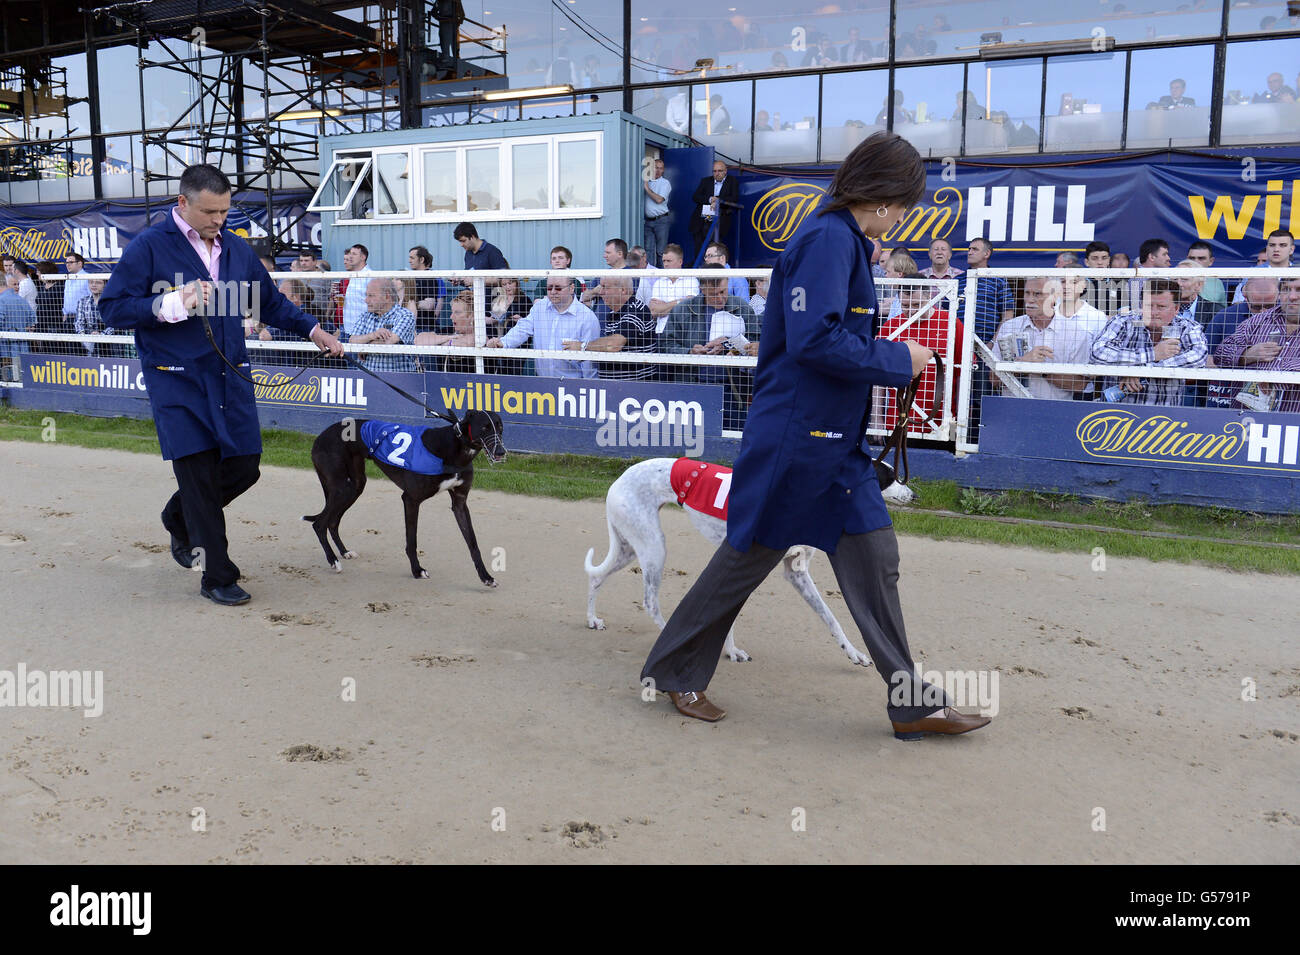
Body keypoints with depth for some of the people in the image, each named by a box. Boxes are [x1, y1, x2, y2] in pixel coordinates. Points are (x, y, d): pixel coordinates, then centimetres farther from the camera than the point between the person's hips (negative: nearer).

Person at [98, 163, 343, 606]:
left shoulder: (236, 248, 10)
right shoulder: (149, 246, -6)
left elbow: (270, 301, 22)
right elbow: (112, 308, -9)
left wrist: (312, 330, 12)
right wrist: (173, 304, -20)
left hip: (229, 375, 5)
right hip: (177, 378, -5)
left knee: (244, 465, 6)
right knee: (198, 469, -4)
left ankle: (179, 519, 35)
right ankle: (218, 577, 7)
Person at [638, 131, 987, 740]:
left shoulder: (846, 241, 15)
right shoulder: (828, 238, -16)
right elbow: (814, 338, -26)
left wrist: (893, 357, 8)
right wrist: (898, 361, -16)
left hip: (833, 440, 10)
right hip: (794, 438, -10)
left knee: (873, 557, 9)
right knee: (748, 557, 4)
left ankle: (912, 704, 17)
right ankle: (672, 673, 23)